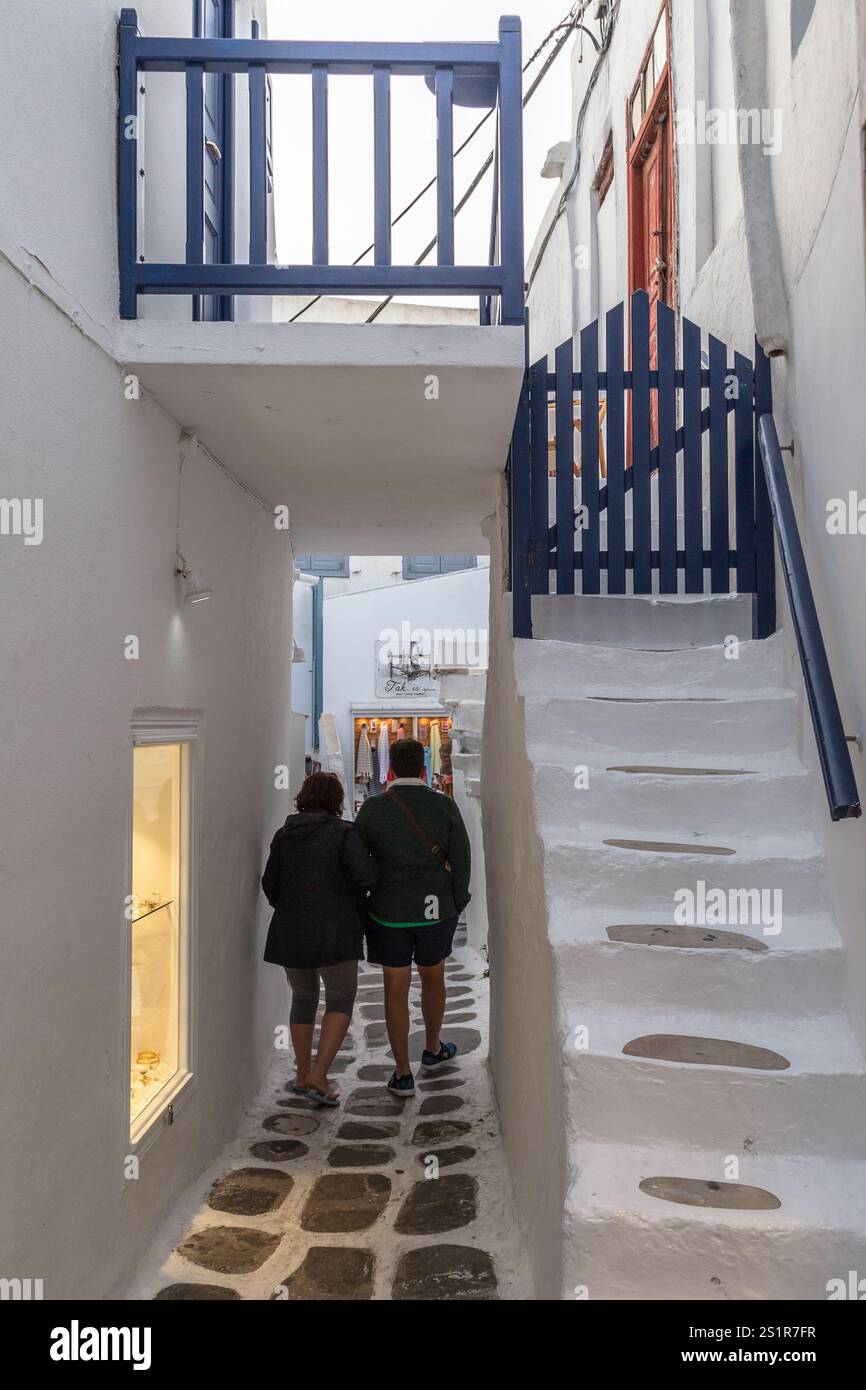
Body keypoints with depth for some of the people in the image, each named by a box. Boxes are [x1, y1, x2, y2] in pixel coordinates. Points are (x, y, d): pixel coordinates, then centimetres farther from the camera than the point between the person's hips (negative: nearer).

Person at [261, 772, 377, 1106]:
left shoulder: (284, 835, 9)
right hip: (334, 932, -5)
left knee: (303, 998, 20)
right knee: (341, 999, 6)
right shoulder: (344, 831, -8)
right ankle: (318, 1076, -5)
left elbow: (270, 882, 13)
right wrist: (373, 863, 3)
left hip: (290, 931, 5)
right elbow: (365, 874, -19)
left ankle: (302, 1075, 25)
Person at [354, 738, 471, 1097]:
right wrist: (456, 906, 9)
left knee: (396, 990, 9)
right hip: (435, 909, 1)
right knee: (433, 978, 22)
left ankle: (403, 1074, 12)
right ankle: (432, 1049, 41)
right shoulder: (446, 806, -7)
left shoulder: (373, 808, -9)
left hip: (389, 911, -1)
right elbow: (461, 859, -5)